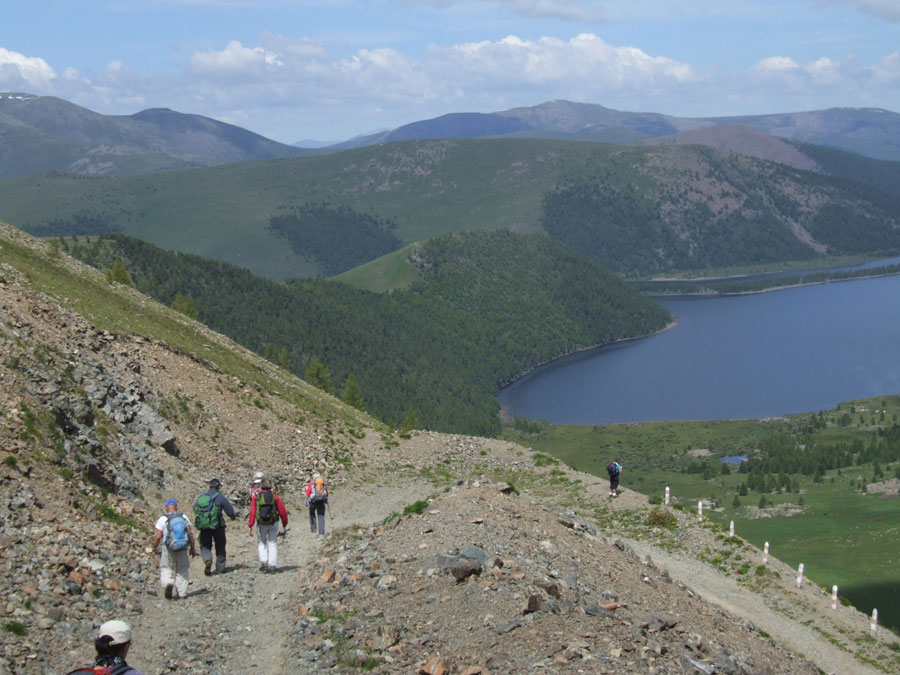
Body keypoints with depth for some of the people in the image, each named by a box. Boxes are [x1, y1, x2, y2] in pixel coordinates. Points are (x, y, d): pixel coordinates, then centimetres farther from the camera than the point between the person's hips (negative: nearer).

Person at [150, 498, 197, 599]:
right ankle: (182, 592, 16)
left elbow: (158, 536, -11)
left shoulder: (163, 519, -8)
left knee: (166, 569, 11)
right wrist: (193, 548, 7)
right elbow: (190, 533, -2)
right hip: (182, 549, 2)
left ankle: (168, 583, -17)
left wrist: (154, 548, 5)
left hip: (168, 549, -2)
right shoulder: (183, 517, 0)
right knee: (182, 569, 17)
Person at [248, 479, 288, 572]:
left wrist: (250, 526, -9)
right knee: (272, 544, 9)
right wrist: (284, 523, 12)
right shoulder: (274, 497, -2)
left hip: (261, 524, 0)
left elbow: (252, 512, -10)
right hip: (273, 524, 0)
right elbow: (282, 511, -1)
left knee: (262, 544, 16)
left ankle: (263, 562, 2)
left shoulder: (256, 497, -3)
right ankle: (272, 565, 4)